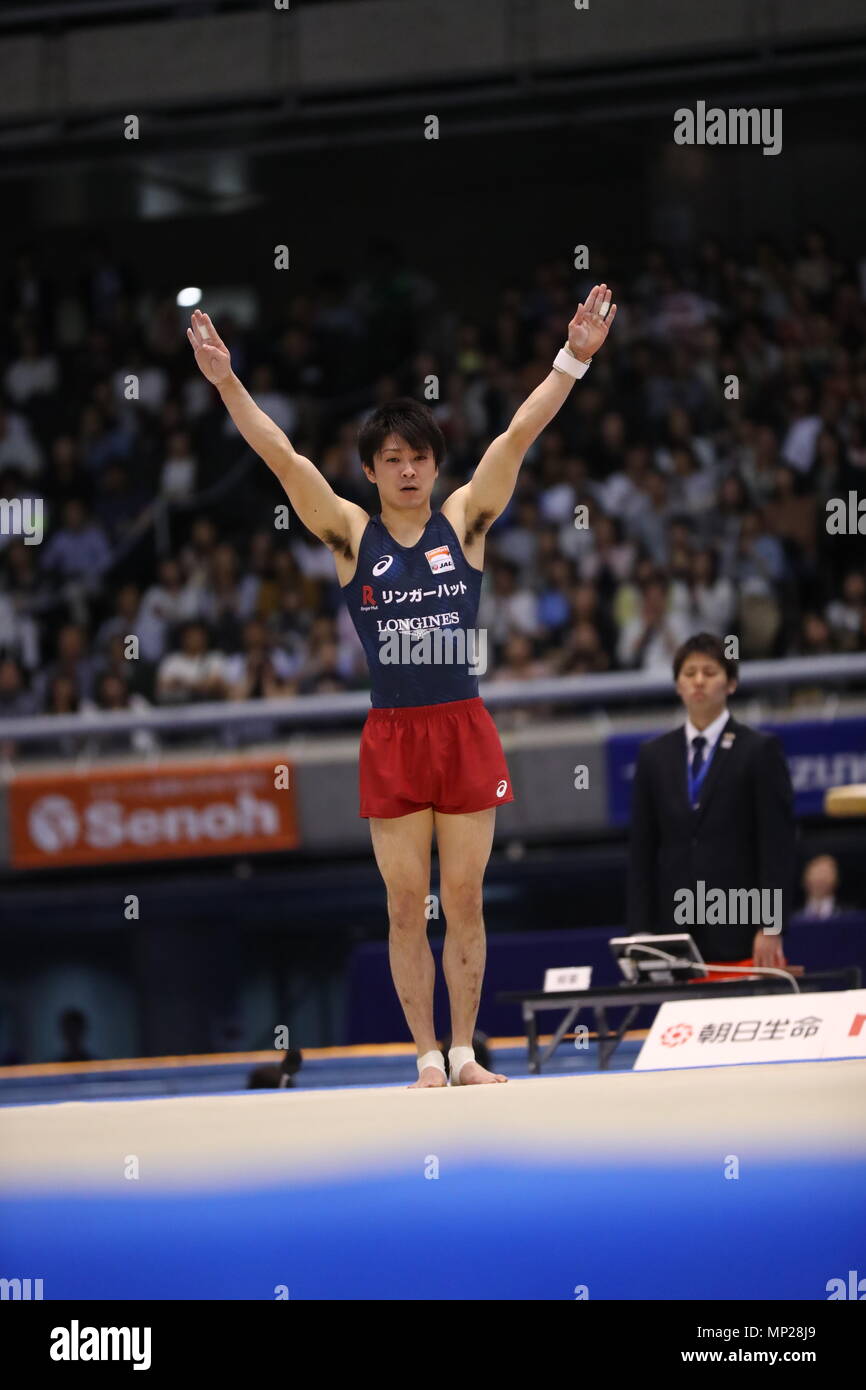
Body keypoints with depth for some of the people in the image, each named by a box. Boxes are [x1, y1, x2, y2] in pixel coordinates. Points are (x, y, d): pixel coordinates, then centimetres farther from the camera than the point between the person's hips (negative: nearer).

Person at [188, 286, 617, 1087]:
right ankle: (428, 1057, 8)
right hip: (392, 736, 0)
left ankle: (465, 1052, 11)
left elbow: (519, 437, -4)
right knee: (406, 908, 2)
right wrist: (227, 385, -15)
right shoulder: (353, 536, 3)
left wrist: (573, 361, -12)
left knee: (464, 903, 3)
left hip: (465, 729, 0)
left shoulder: (465, 523, 4)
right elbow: (283, 458, -5)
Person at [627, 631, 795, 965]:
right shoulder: (654, 756, 14)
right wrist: (639, 932, 3)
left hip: (739, 933, -3)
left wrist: (771, 928, -9)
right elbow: (641, 850, 12)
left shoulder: (760, 750, 3)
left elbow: (777, 845, -2)